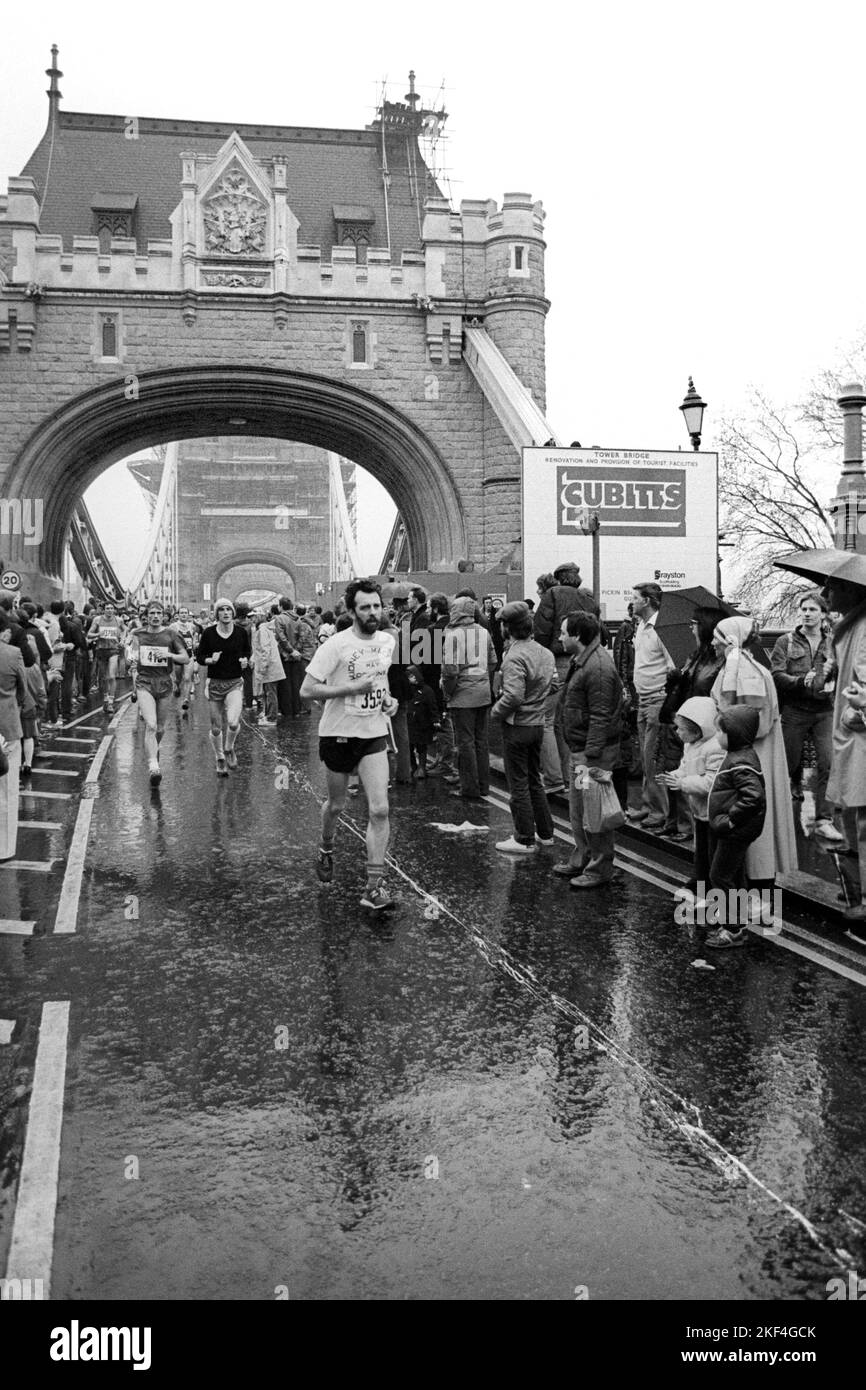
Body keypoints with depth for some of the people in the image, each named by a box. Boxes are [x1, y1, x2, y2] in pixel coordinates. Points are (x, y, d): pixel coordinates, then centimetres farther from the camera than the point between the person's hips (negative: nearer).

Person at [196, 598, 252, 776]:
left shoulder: (242, 632, -1)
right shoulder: (208, 633, -4)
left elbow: (248, 652, 15)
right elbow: (199, 657, 4)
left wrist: (246, 660, -6)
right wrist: (210, 660, -16)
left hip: (235, 683, 0)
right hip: (214, 683, 1)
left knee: (233, 722, -21)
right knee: (216, 727, 6)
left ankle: (229, 749, 10)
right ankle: (220, 760, 30)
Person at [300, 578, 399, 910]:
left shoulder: (389, 641, 2)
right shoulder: (335, 645, -16)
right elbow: (307, 690, -18)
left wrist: (388, 698, 3)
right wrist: (352, 688, -24)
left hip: (374, 735, 3)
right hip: (338, 734, -3)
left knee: (379, 810, -9)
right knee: (336, 805, 15)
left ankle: (374, 886, -4)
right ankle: (326, 849, 48)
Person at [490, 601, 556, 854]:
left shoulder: (515, 657, -21)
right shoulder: (546, 653, 5)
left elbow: (513, 696, -27)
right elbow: (553, 684, 11)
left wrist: (495, 711, -13)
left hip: (517, 726, -8)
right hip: (538, 723, 8)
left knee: (519, 784, 2)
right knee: (534, 780, 19)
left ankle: (525, 839, 8)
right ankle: (545, 832, 26)